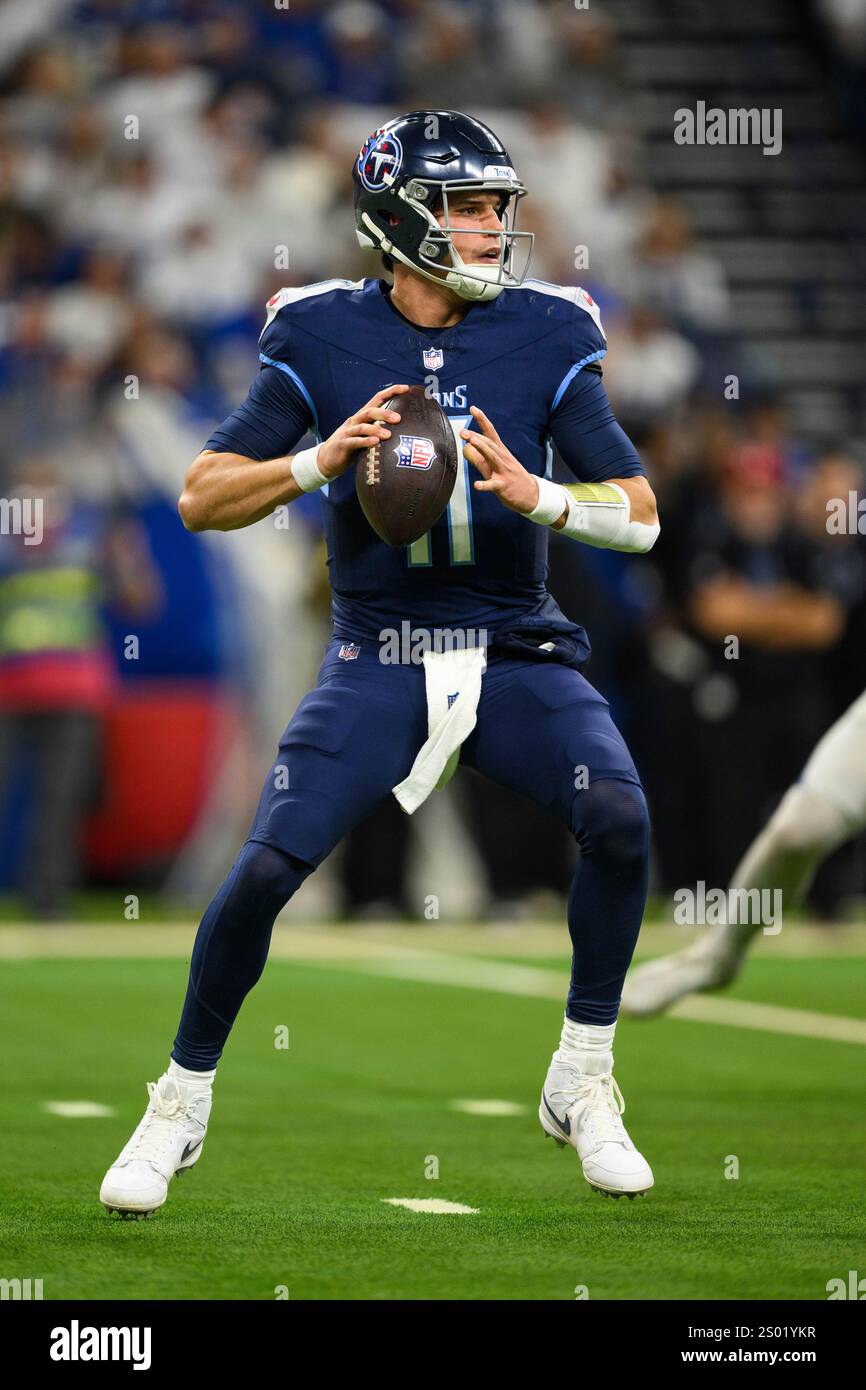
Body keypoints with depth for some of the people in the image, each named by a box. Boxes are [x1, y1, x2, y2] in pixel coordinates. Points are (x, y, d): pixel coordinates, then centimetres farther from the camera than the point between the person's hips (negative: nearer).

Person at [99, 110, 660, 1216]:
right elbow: (200, 500, -3)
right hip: (377, 657, -1)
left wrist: (532, 493, -22)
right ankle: (181, 1104, 8)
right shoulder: (324, 338, -2)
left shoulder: (543, 335, -1)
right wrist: (321, 462, -19)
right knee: (266, 867, -16)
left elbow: (639, 518, -4)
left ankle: (581, 1084, -5)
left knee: (618, 816, -25)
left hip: (516, 656, 1)